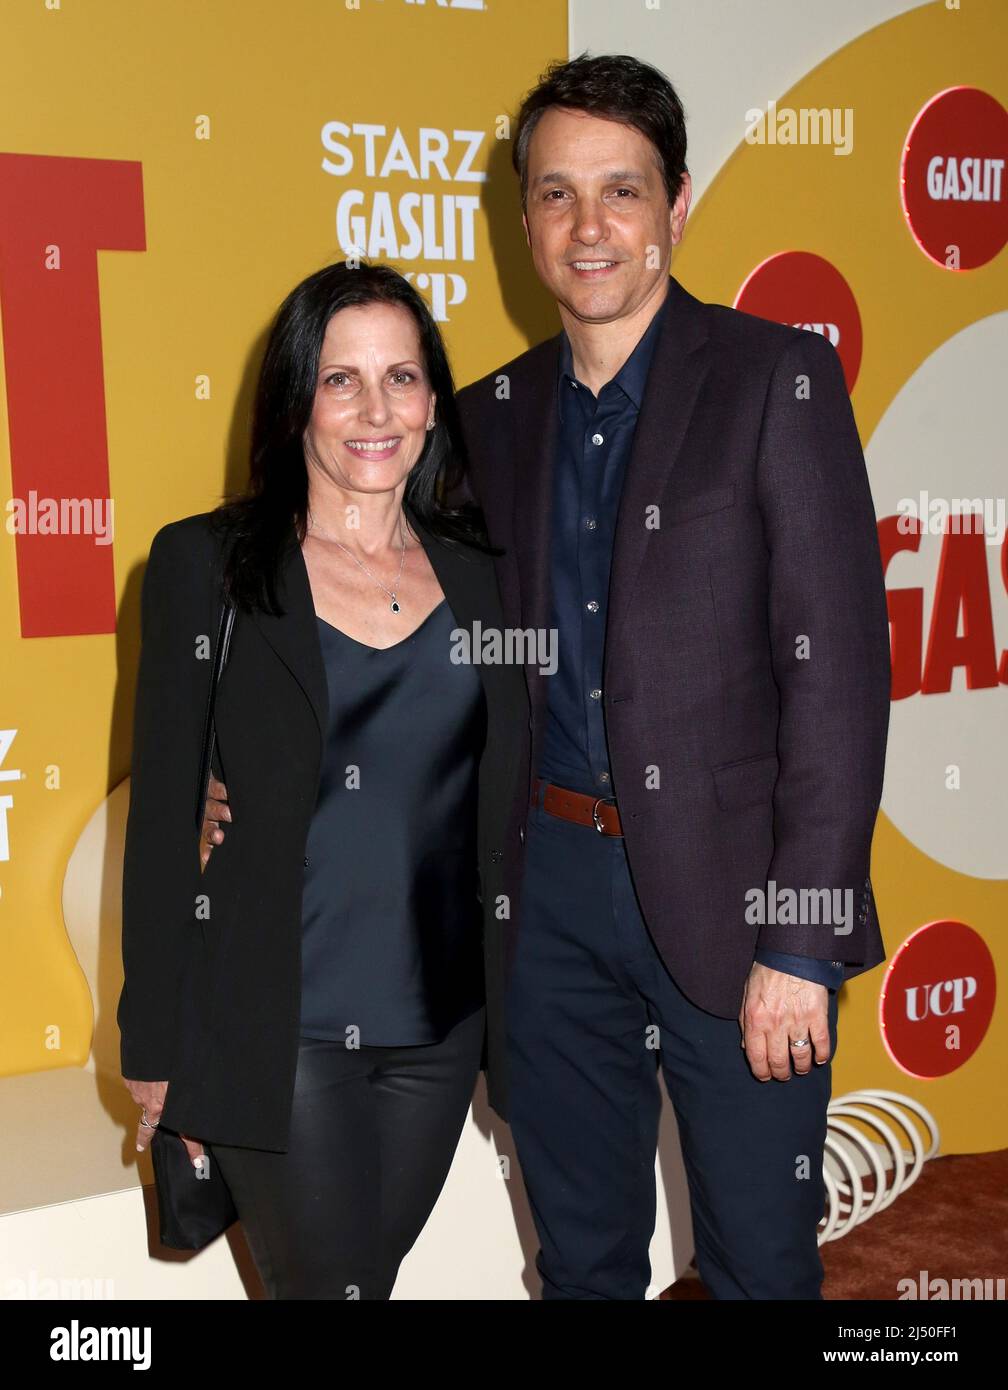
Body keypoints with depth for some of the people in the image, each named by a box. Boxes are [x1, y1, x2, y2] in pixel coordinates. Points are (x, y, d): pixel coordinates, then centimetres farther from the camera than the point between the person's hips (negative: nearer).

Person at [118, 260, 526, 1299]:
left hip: (442, 1018, 4)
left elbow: (508, 799, 10)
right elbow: (163, 814, -6)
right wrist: (154, 1048, -5)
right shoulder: (205, 565, -7)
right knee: (328, 1285, 5)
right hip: (279, 1029, -4)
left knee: (378, 1270, 18)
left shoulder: (479, 572, 4)